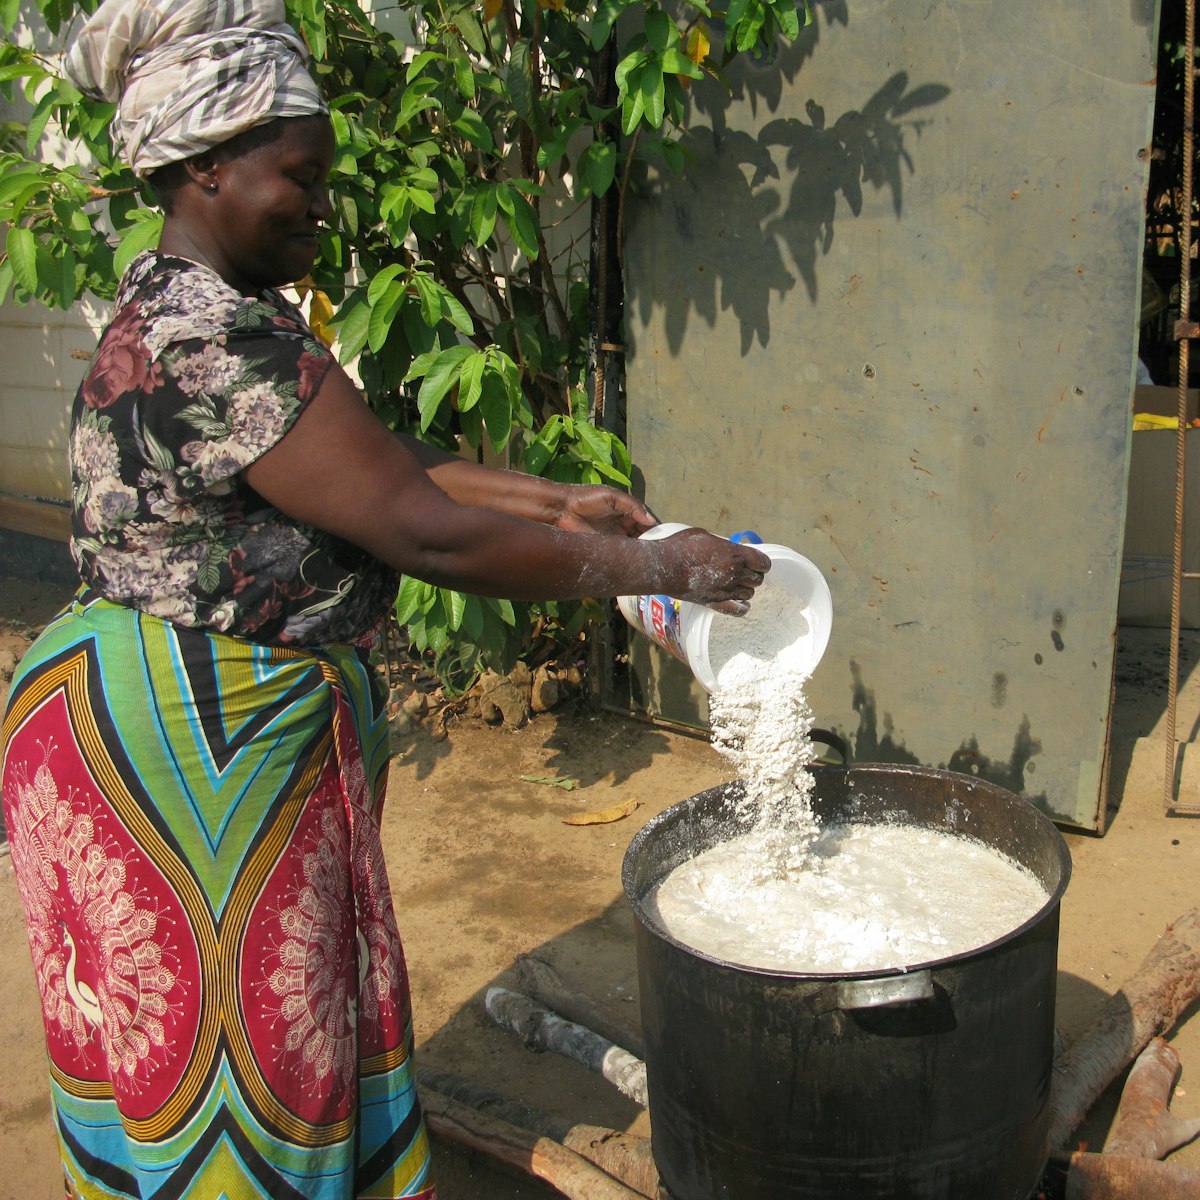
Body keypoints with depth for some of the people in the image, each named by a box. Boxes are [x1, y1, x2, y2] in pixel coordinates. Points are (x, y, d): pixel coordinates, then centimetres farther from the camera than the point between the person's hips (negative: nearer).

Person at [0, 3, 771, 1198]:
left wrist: (565, 501, 5)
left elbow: (383, 461, 11)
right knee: (222, 1046, 7)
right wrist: (657, 570, -18)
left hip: (232, 737, 10)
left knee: (278, 1034, 22)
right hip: (184, 749, -10)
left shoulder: (178, 310, 10)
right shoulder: (211, 336, -24)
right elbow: (422, 530, -27)